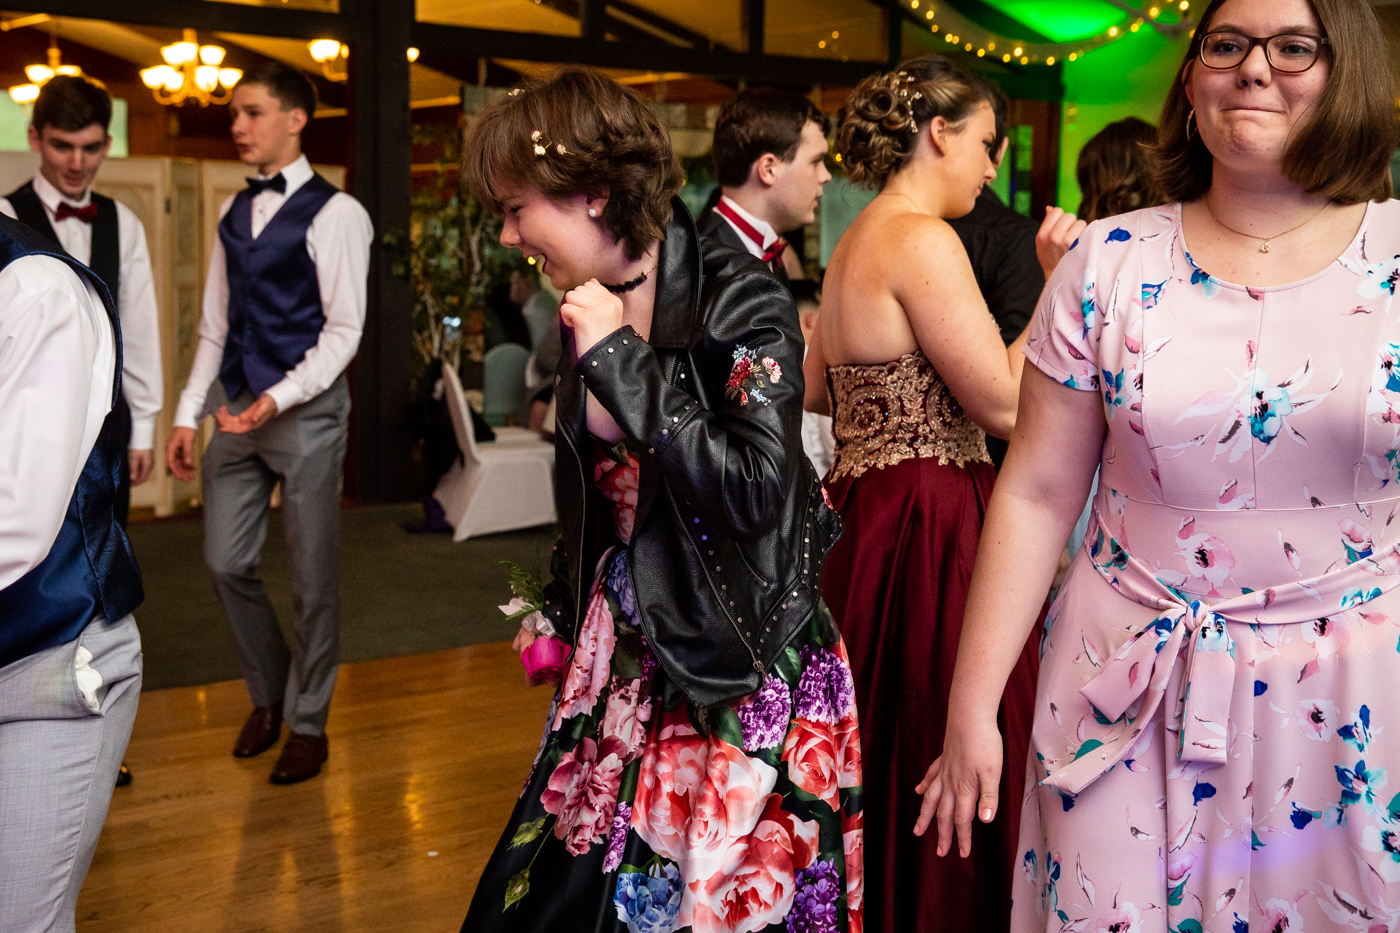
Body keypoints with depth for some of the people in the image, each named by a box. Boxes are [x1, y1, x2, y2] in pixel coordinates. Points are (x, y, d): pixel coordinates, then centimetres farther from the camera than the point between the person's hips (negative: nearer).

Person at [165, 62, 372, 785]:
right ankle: (270, 694, 31)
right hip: (236, 408, 6)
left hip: (305, 409, -6)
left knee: (312, 579, 3)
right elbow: (216, 326, 16)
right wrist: (187, 414, 11)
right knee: (226, 563, 9)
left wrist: (278, 399, -22)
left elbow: (343, 329, -11)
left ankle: (307, 725, 19)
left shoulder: (333, 213, -8)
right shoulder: (234, 212, 13)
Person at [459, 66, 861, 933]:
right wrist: (560, 615, 22)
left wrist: (620, 359, -24)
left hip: (738, 657, -7)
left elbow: (755, 491, -27)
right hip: (627, 649, 7)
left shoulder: (743, 300, -17)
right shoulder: (592, 308, 4)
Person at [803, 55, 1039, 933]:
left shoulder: (857, 242, 15)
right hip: (930, 526, -10)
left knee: (882, 752, 19)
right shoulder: (922, 240, -16)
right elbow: (1007, 405, -19)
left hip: (863, 514, 11)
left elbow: (816, 390, 24)